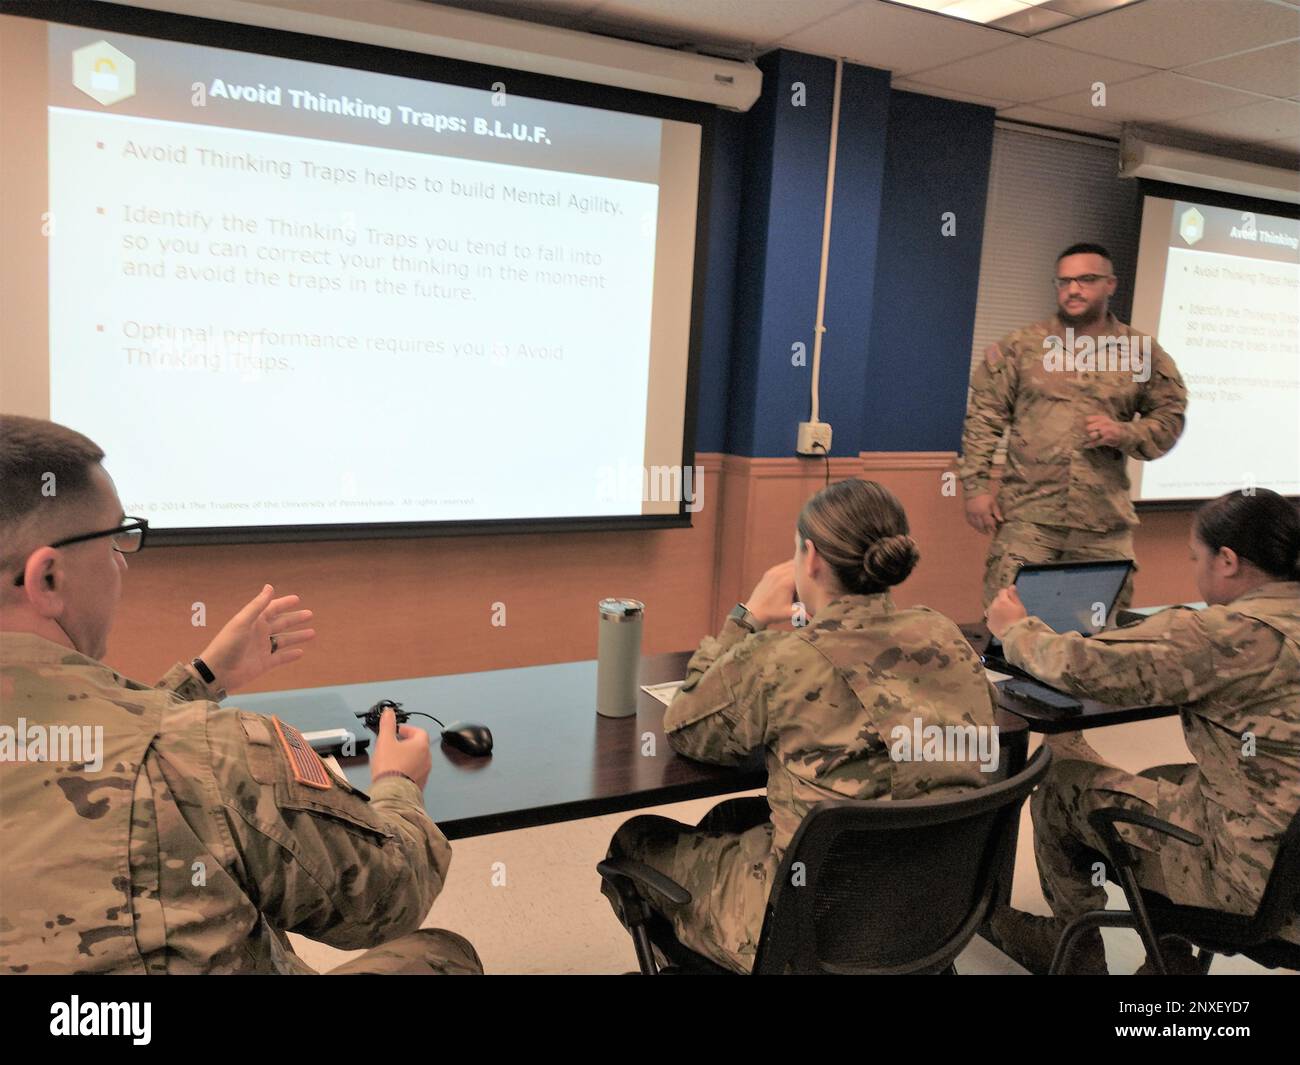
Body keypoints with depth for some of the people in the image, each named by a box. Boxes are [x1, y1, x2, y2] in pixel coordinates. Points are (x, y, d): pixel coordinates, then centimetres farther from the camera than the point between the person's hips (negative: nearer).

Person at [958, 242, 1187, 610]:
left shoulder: (1141, 351, 8)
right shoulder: (1021, 345, 4)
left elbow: (1169, 417, 11)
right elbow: (984, 416, 3)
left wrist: (1125, 433, -10)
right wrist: (976, 487, -4)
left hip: (1105, 524, 2)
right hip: (1026, 516, -1)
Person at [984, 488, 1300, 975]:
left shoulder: (1238, 633, -24)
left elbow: (1085, 666, -21)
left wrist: (1016, 629, -2)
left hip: (1258, 876, -9)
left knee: (1060, 783, 6)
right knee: (1152, 786, 27)